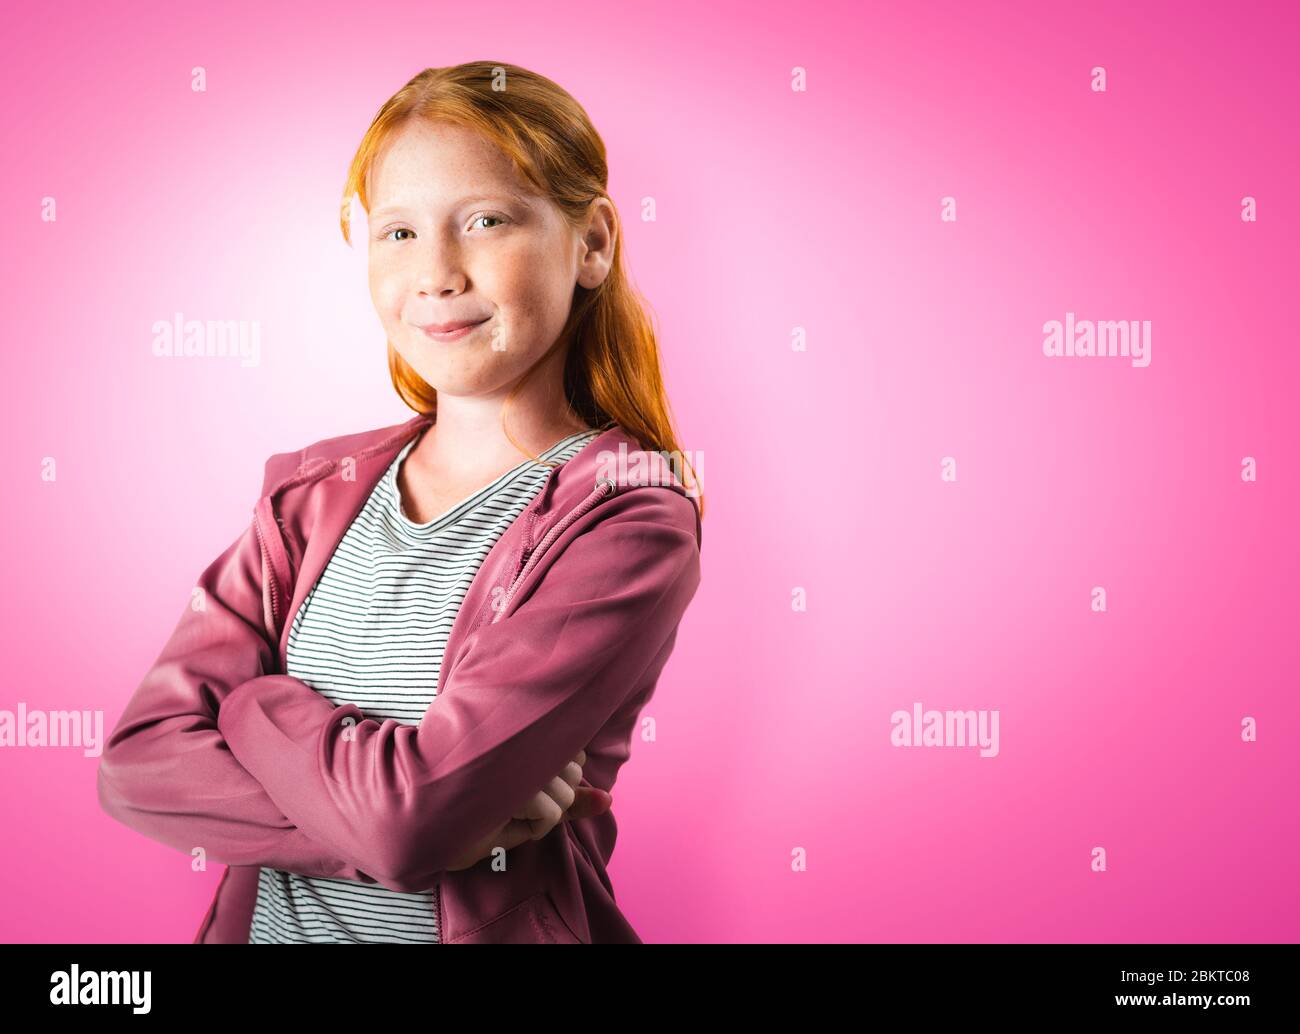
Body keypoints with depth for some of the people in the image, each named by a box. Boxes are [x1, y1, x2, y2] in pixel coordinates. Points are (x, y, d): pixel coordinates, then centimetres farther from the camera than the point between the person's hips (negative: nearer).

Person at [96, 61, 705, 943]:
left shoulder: (630, 522, -13)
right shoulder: (313, 494, 2)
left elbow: (406, 816, -21)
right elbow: (140, 761, -7)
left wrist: (250, 698, -5)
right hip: (266, 920, 4)